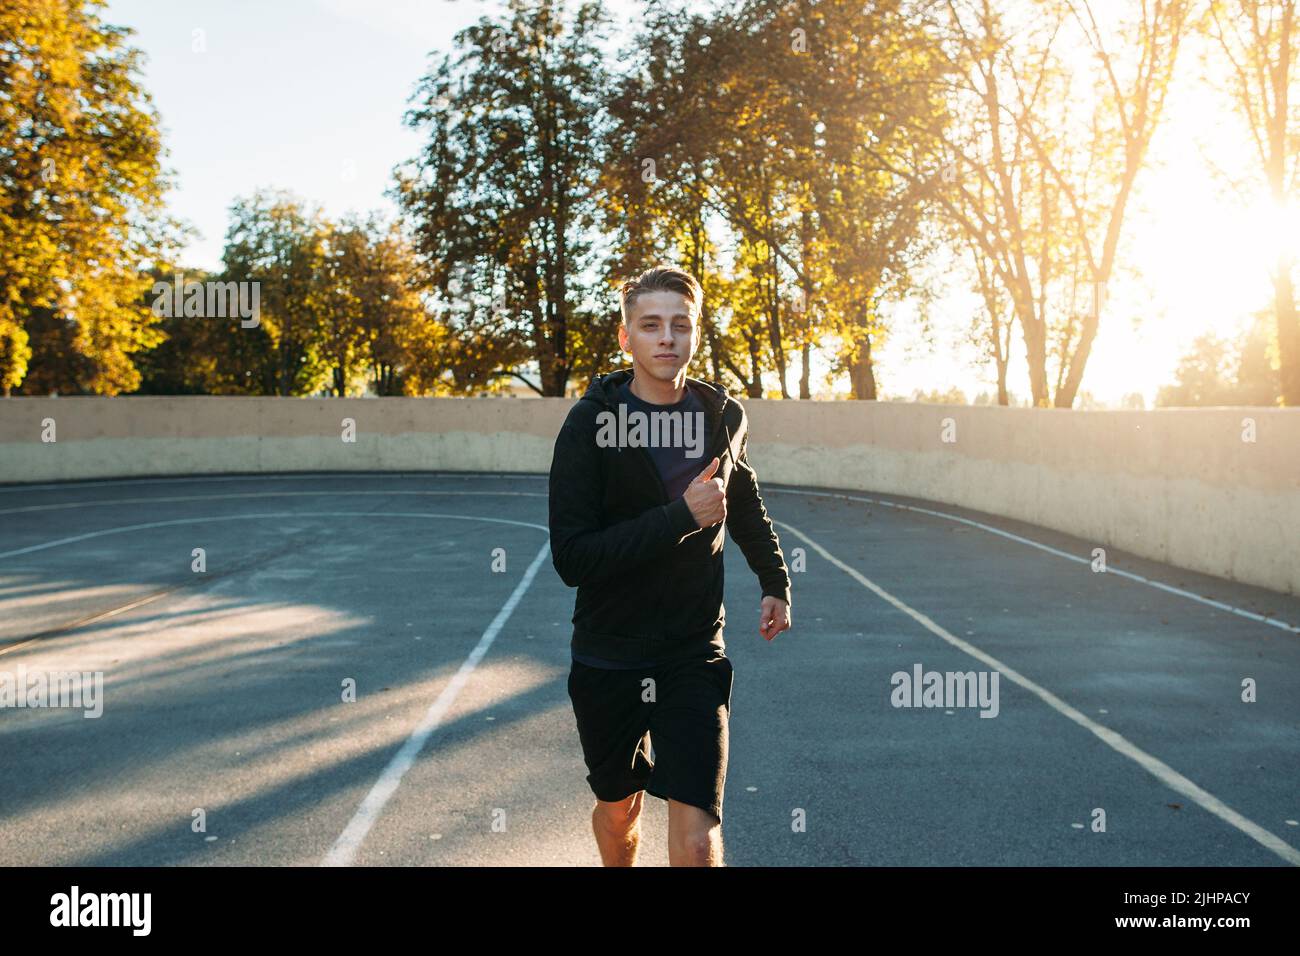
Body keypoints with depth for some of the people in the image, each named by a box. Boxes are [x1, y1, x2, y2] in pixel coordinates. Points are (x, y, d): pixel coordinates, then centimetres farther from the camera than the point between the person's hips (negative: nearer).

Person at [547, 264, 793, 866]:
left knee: (696, 839, -11)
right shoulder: (591, 422, -13)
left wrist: (775, 580, 20)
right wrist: (681, 516, -26)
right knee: (619, 805, 20)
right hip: (608, 653, -1)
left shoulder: (723, 416, -1)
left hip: (694, 652, 1)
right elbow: (572, 558, -22)